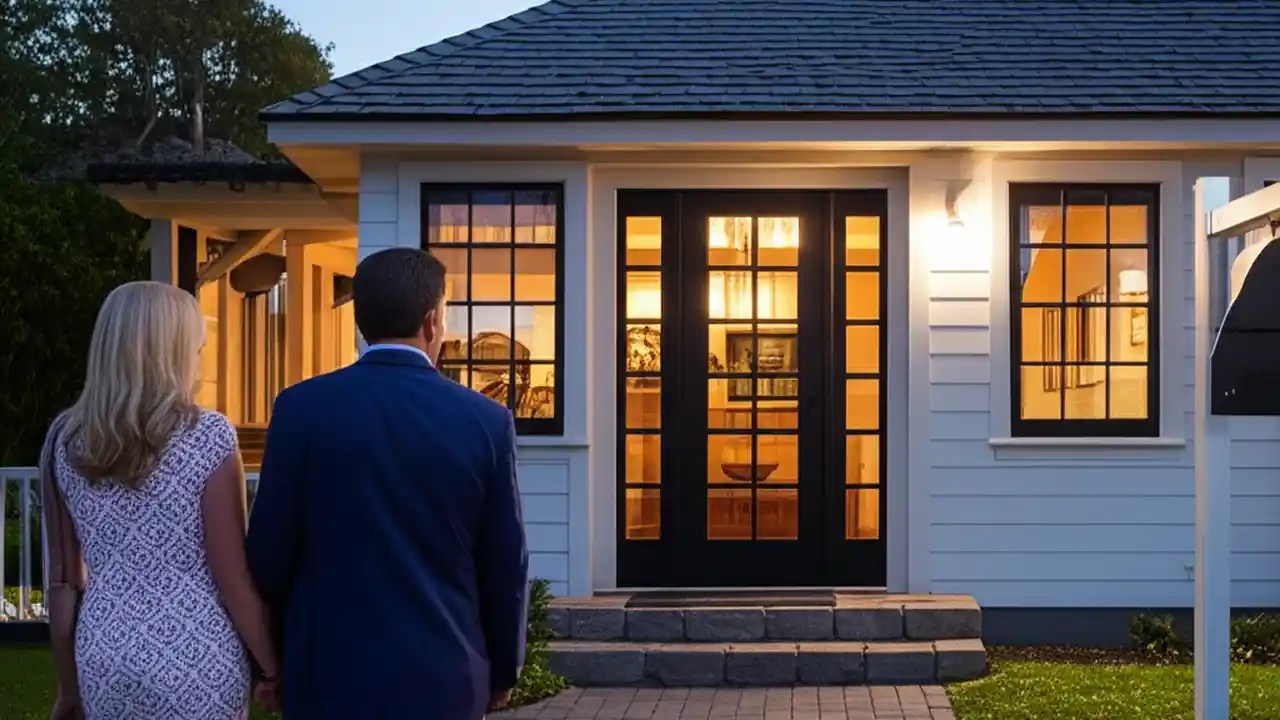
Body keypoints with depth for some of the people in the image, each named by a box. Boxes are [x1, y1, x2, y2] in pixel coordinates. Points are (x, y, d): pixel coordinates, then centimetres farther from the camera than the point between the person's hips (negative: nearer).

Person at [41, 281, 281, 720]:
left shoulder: (64, 441, 0)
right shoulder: (208, 439, -12)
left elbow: (63, 582, 5)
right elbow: (235, 581, -11)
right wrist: (273, 669, 1)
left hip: (104, 656, 4)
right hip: (195, 659, -4)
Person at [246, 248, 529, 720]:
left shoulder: (303, 408, -6)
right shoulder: (487, 421, -4)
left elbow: (268, 553, -2)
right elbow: (506, 565, 1)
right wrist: (502, 671, 16)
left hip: (332, 673, -1)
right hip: (444, 677, 1)